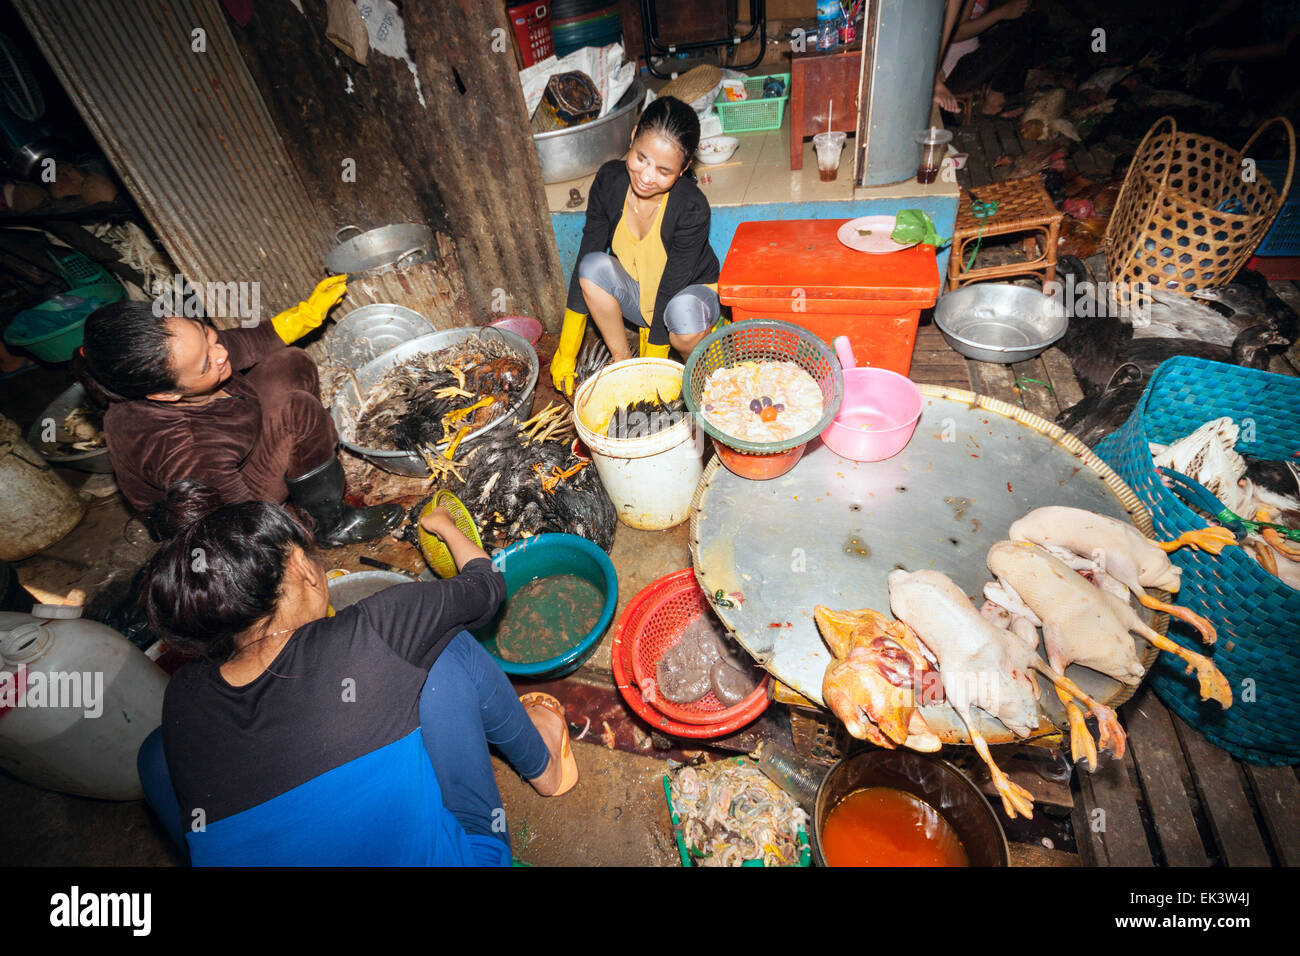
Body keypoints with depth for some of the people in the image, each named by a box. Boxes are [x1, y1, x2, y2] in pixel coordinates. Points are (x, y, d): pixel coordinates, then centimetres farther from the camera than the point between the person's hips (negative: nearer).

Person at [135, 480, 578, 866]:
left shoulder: (182, 700, -11)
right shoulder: (368, 635, -24)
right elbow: (486, 585, -5)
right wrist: (446, 526, 17)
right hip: (447, 855, -3)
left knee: (157, 754, 17)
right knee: (446, 645, 0)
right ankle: (544, 764, 23)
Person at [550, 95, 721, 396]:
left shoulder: (692, 208, -29)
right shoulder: (610, 180, -18)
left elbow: (670, 291, -27)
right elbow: (584, 261, -15)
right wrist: (566, 354, -16)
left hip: (689, 291, -3)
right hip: (635, 295, 4)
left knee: (683, 316, -39)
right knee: (594, 266, -28)